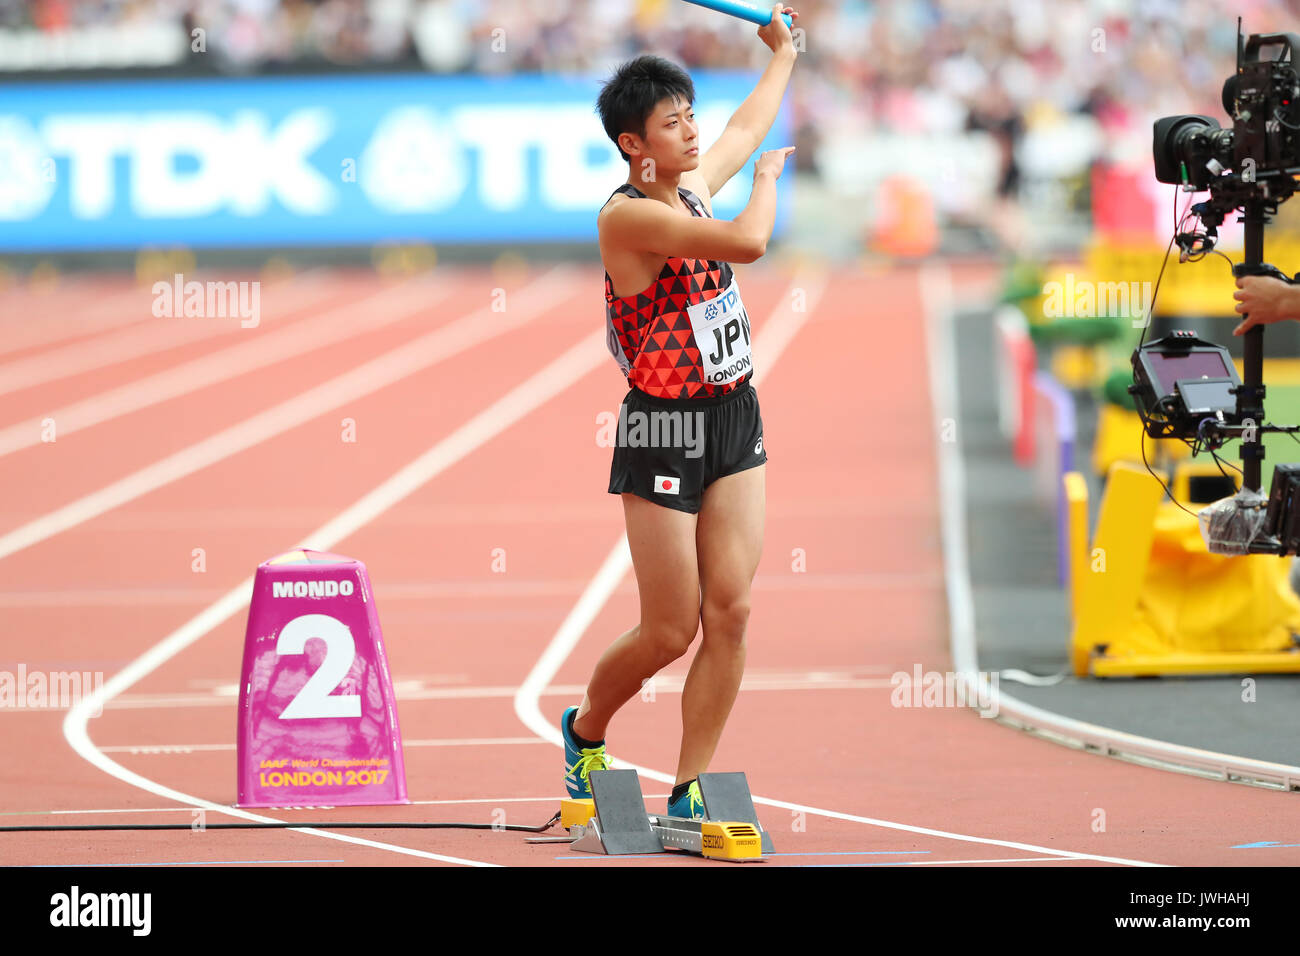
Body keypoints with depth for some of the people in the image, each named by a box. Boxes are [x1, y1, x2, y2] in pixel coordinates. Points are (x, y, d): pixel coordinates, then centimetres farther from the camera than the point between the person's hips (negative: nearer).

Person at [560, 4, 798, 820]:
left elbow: (747, 126, 31)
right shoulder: (628, 215, -17)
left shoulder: (694, 184, 8)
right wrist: (768, 180, -6)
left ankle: (689, 795, 3)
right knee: (672, 631, -1)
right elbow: (750, 242, -26)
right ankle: (585, 731, 28)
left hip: (735, 421, 7)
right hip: (665, 431, -7)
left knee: (730, 611, -3)